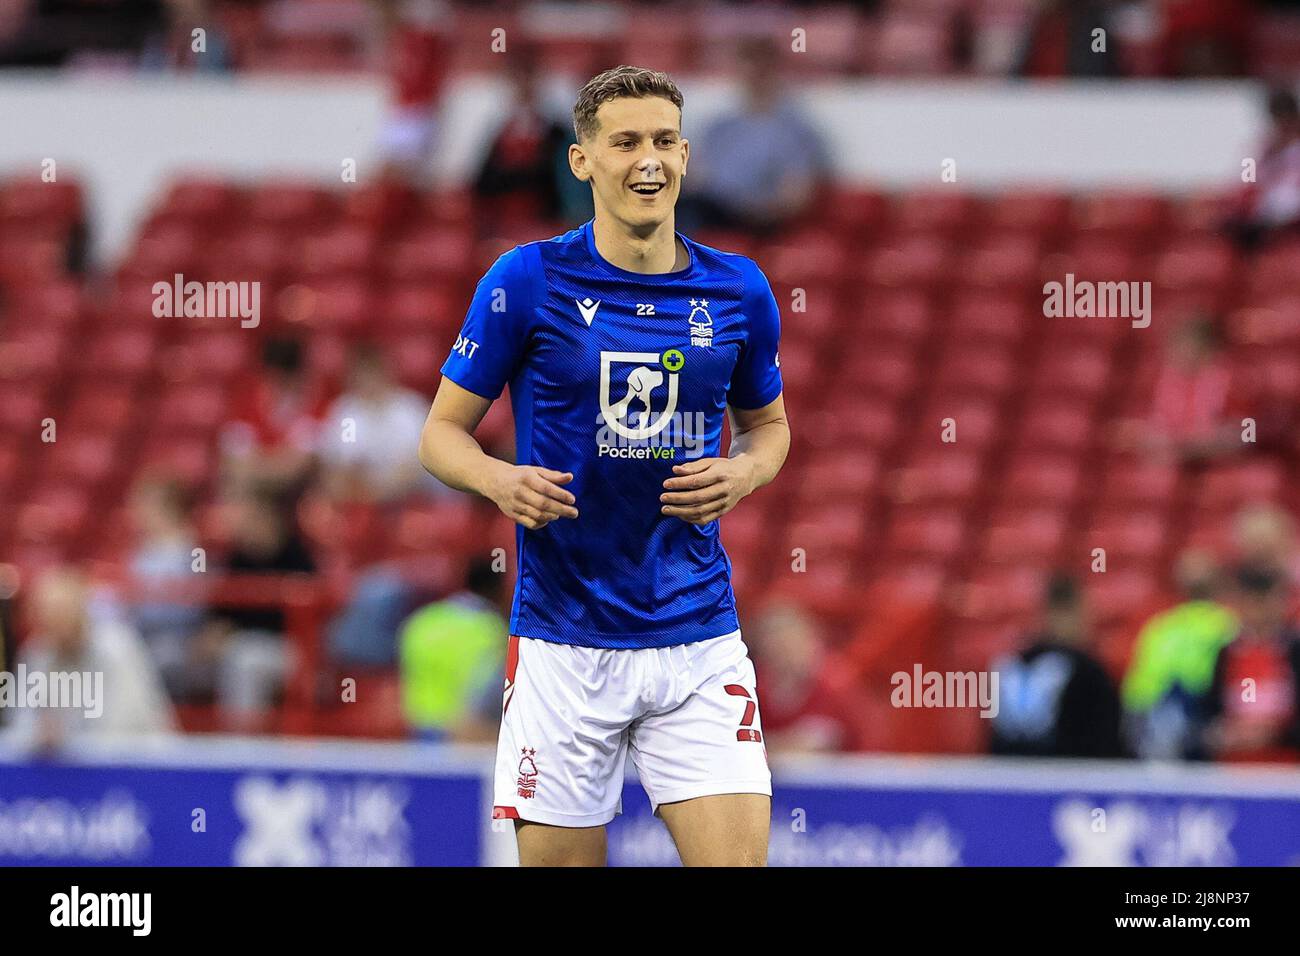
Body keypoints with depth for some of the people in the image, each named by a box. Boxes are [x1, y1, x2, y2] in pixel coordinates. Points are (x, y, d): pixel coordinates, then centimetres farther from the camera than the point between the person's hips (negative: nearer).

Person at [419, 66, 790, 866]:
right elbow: (444, 430, 2)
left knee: (739, 855, -9)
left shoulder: (738, 291, 4)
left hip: (699, 643, 2)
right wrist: (498, 479, -19)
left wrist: (745, 471, -3)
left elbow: (768, 423, 20)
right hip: (564, 642, -2)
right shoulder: (527, 282, -4)